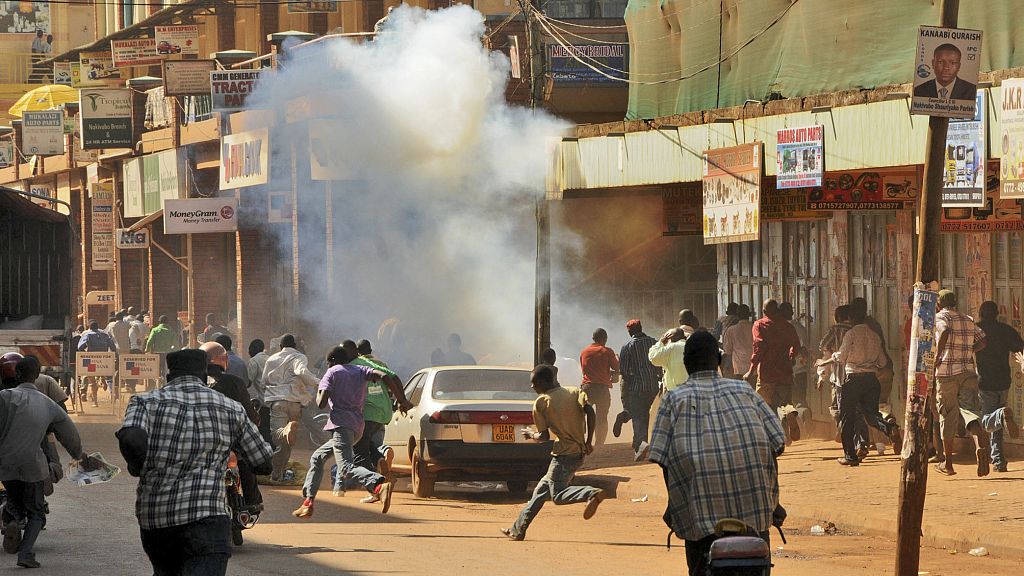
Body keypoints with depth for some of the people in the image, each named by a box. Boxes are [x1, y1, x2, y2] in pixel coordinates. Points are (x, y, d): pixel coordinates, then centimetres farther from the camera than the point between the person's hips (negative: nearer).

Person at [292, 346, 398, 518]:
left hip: (341, 425, -8)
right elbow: (385, 376, 2)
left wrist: (319, 393, 14)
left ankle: (380, 486, -48)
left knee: (346, 468, -23)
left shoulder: (332, 373, 3)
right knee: (317, 458, 23)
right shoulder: (360, 371, 18)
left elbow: (321, 403, -8)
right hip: (356, 427, 8)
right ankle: (308, 502, 22)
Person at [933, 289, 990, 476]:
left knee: (947, 418, 7)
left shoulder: (940, 317, -1)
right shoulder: (969, 321, 15)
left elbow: (945, 331, -23)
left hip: (946, 372, -3)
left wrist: (937, 356, -17)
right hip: (969, 373, 3)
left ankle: (948, 464, 15)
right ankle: (981, 444, -37)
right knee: (971, 410, -6)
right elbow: (983, 340, 11)